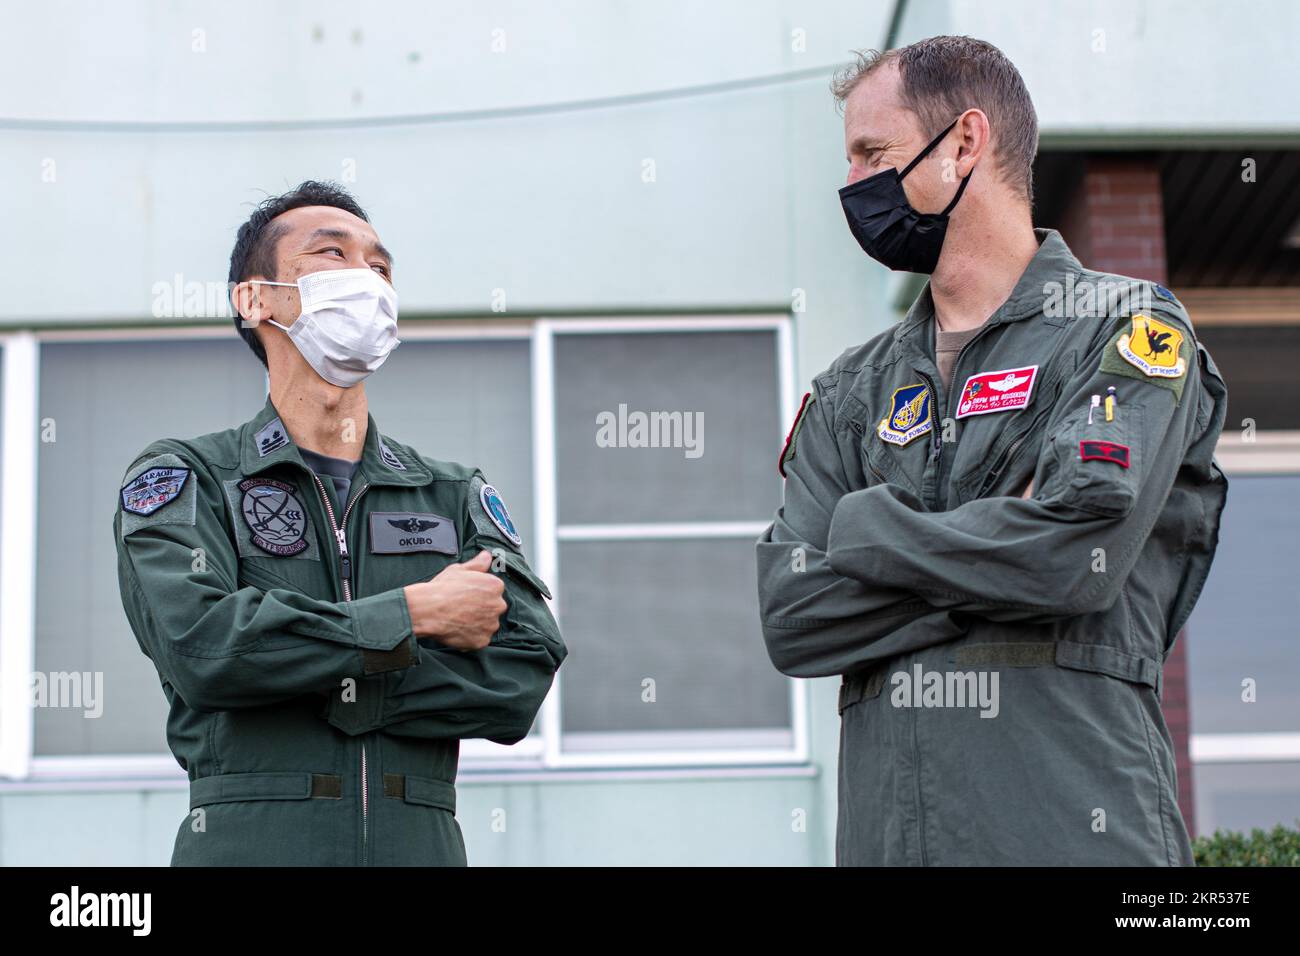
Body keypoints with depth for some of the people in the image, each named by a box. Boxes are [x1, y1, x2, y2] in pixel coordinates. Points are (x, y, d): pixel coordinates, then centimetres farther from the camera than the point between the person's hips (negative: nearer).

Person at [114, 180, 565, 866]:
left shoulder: (456, 494, 14)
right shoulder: (183, 476, 6)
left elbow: (525, 672, -2)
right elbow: (198, 643, -13)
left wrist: (324, 687, -11)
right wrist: (415, 612, -8)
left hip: (422, 844, 2)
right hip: (247, 842, -2)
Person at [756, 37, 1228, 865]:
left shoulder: (1127, 327, 0)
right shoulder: (850, 392, 14)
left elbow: (1077, 551, -16)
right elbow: (791, 618, 2)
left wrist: (869, 531, -3)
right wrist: (998, 567, -8)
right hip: (884, 826, 4)